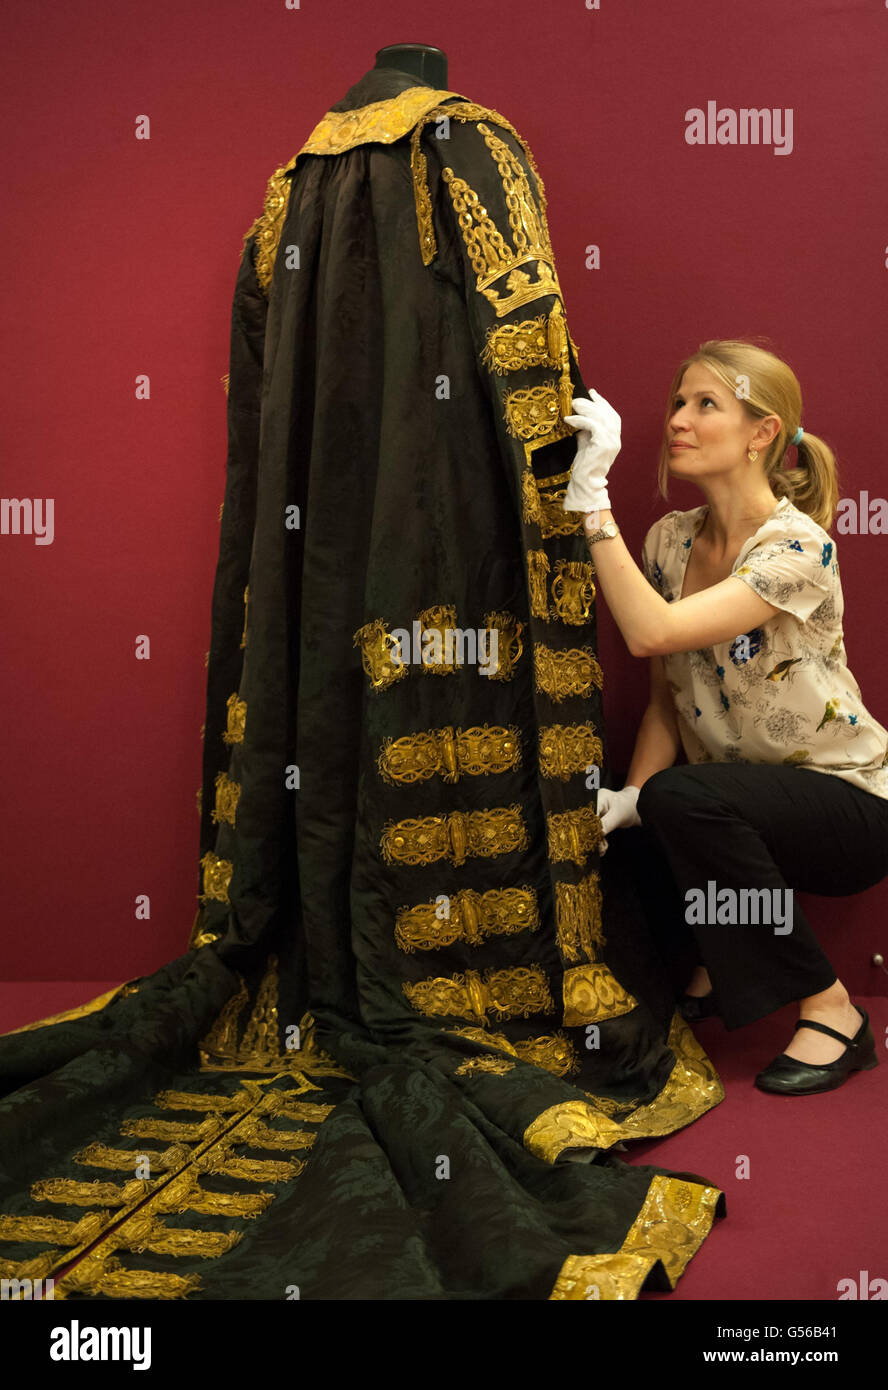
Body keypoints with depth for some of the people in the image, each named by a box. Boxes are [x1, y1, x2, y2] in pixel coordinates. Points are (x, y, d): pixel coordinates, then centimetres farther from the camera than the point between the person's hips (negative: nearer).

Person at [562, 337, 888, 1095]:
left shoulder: (799, 548, -22)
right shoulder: (669, 539, 0)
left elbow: (652, 633, -35)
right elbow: (665, 696, 2)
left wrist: (591, 496, -36)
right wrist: (632, 797, -14)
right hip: (740, 799, 6)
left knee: (684, 797, -33)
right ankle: (715, 964, 14)